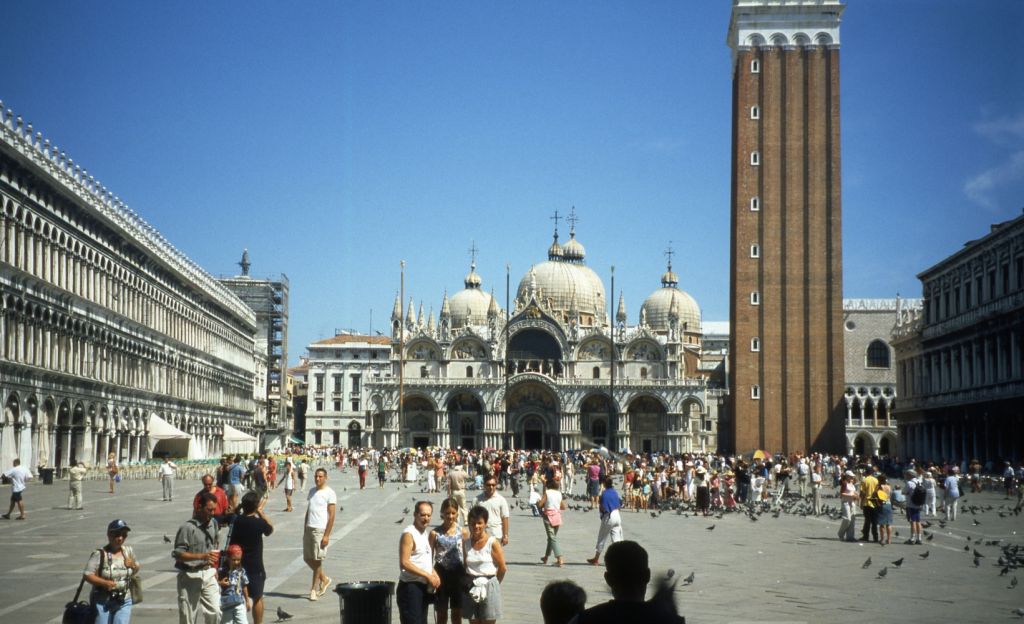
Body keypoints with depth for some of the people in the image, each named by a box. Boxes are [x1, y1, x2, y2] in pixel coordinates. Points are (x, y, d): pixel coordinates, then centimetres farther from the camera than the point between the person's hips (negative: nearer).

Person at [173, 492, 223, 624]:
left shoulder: (214, 524, 5)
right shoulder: (187, 528, -15)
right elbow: (177, 554, -18)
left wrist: (215, 569, 11)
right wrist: (202, 556, -26)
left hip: (208, 573, 5)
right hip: (190, 576, -5)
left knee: (215, 612, 0)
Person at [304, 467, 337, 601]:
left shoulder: (330, 493, -8)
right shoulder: (312, 491, 13)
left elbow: (331, 516, -11)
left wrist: (327, 535, -16)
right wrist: (305, 530, 16)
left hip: (320, 530, -7)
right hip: (309, 529, 7)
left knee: (317, 559, -2)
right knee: (308, 558, 9)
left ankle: (314, 589, 8)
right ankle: (324, 579, 28)